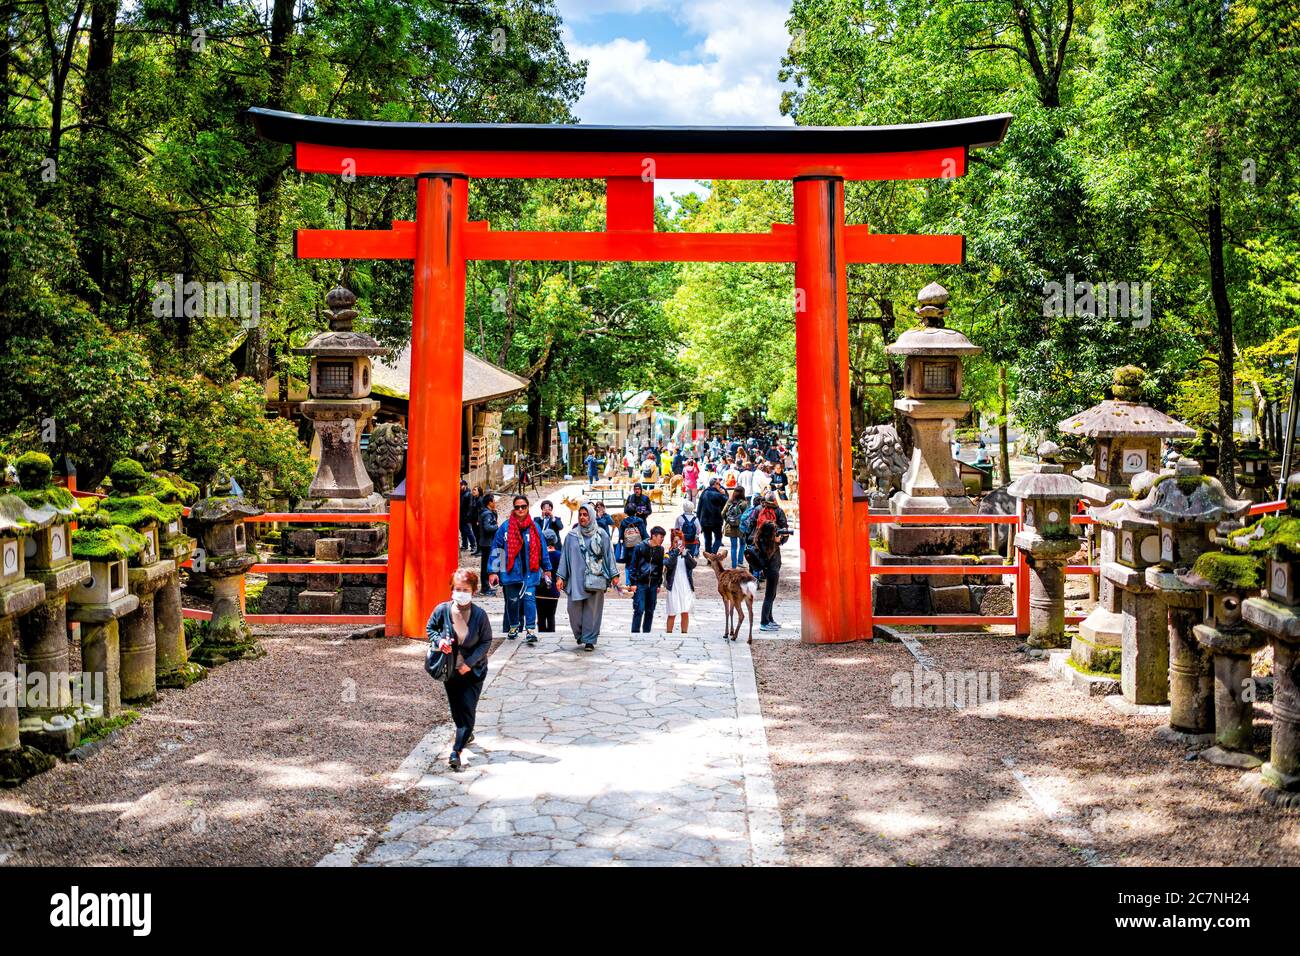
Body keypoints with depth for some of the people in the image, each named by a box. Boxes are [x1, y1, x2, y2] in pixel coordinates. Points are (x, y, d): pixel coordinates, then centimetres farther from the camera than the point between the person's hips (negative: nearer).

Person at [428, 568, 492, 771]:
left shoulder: (479, 614, -18)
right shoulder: (442, 610, -13)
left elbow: (486, 641, -8)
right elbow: (430, 628, 5)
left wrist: (470, 662, -17)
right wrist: (439, 639, -16)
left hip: (472, 670, -3)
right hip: (450, 669, 3)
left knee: (467, 709, -8)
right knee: (456, 708, 16)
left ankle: (456, 751, -5)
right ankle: (467, 735, 43)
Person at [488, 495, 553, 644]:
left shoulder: (534, 527, 3)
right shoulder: (506, 527, -1)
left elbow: (542, 548, 12)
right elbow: (496, 548, 1)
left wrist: (546, 569, 18)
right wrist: (493, 572, -3)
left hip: (530, 572, -1)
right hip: (511, 571, 1)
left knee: (529, 598, -11)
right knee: (512, 600, 13)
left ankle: (530, 630, -12)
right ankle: (513, 626, 33)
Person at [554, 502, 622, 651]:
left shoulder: (601, 535, 4)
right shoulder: (572, 536, 7)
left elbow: (609, 555, 6)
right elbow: (564, 556, 8)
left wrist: (614, 575, 0)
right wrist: (560, 577, 1)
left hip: (596, 579, -1)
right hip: (576, 579, 1)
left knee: (593, 610, -1)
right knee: (574, 610, -2)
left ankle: (590, 640, 9)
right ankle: (579, 635, 22)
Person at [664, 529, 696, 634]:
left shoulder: (688, 554, 10)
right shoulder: (669, 554, 3)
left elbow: (693, 565, -8)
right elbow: (668, 564, -18)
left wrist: (686, 554, -23)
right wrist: (677, 552, -28)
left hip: (686, 587, 2)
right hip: (673, 587, -2)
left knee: (685, 613, 1)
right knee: (672, 614, 2)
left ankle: (684, 633, 7)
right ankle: (668, 633, 11)